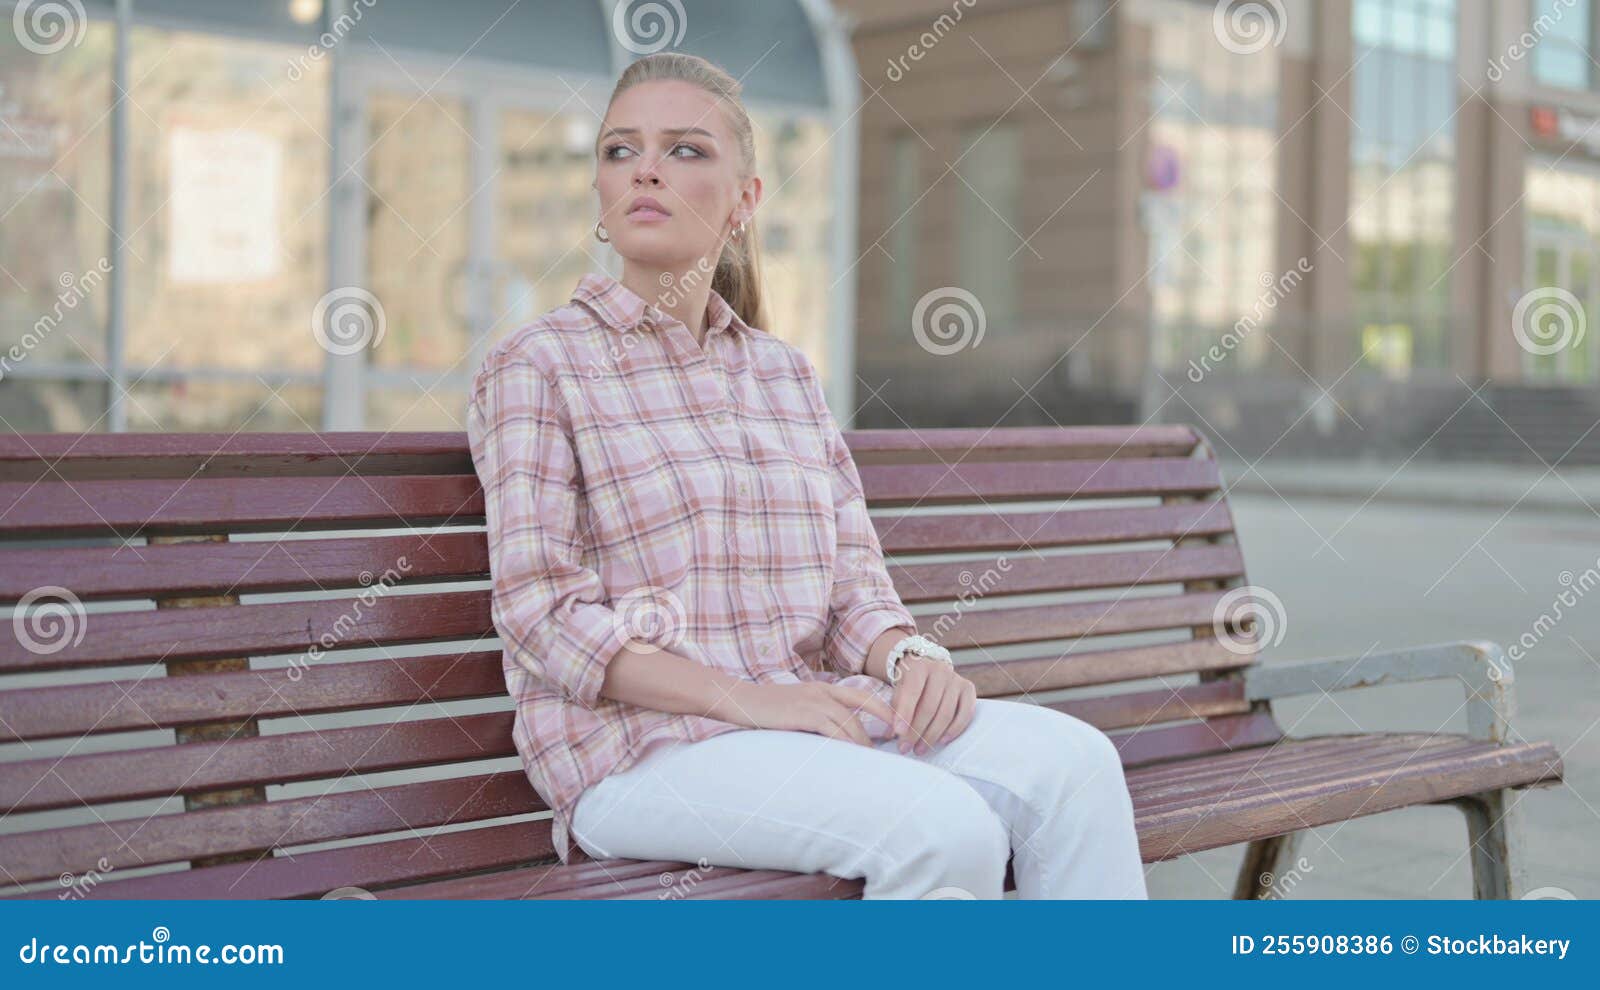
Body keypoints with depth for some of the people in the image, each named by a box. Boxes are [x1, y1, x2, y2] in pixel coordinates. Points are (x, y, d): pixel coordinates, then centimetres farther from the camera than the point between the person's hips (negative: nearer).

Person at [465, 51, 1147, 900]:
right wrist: (746, 698, -19)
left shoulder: (787, 374, 17)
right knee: (943, 827, -31)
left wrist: (908, 657, -11)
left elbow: (854, 582, 13)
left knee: (1070, 759, -21)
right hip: (640, 747, -5)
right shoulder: (534, 368, 0)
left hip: (810, 716, 6)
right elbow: (542, 617, -9)